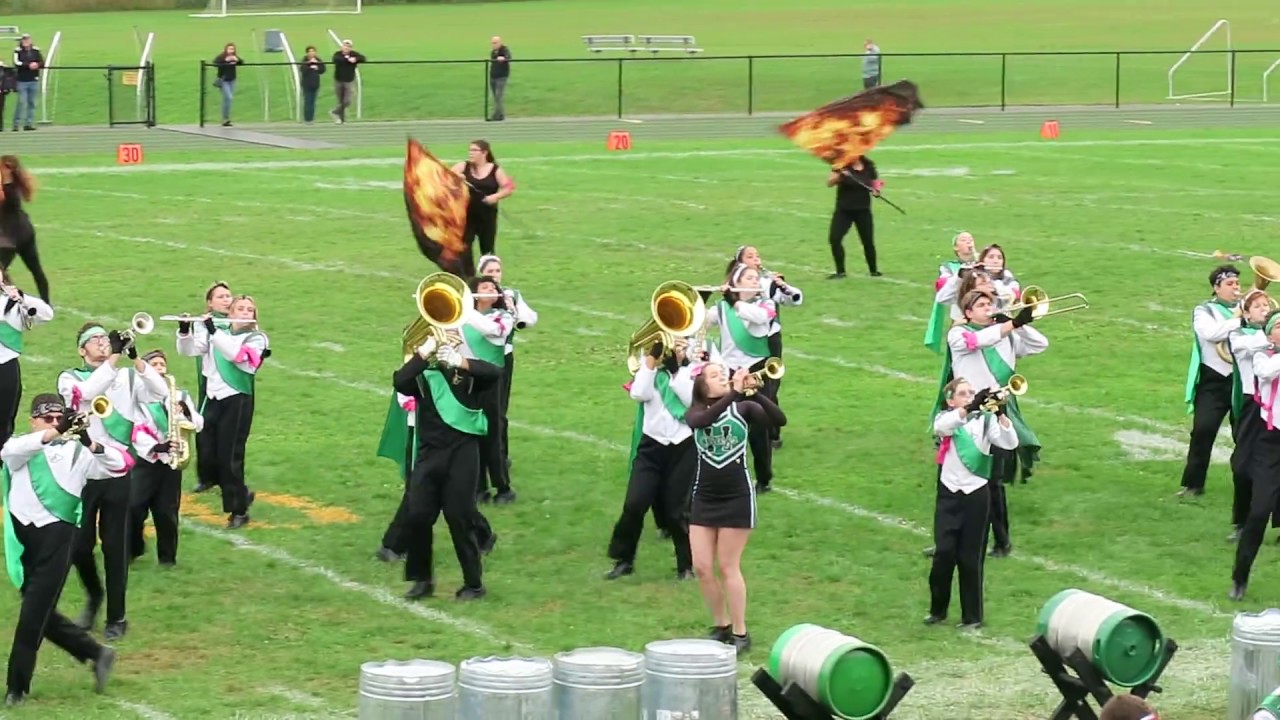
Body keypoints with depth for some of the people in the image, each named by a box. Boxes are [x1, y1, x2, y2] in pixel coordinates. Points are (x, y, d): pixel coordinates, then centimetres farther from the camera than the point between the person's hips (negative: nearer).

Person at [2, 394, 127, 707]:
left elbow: (120, 466, -2)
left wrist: (94, 446, -21)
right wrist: (44, 437, -32)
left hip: (56, 532, -3)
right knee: (40, 614, 11)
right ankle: (96, 653, 27)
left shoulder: (75, 450, 8)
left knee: (34, 615, -5)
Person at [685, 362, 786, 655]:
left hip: (737, 497, -3)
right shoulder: (695, 413, -1)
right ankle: (721, 626, 21)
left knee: (728, 567, -1)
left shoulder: (743, 408, -3)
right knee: (702, 568, 3)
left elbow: (779, 419, -17)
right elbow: (702, 421, -25)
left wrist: (755, 393, -30)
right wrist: (734, 394, -33)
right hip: (704, 497, 3)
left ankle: (740, 633, 9)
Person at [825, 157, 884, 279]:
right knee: (834, 238, -13)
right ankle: (840, 271, -1)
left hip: (863, 211, 1)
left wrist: (876, 190, -12)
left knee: (868, 241, 5)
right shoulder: (842, 166, -8)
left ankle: (874, 270, 25)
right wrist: (839, 175, -36)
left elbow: (875, 184, 11)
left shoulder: (868, 167, -2)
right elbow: (830, 183, -18)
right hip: (843, 210, -1)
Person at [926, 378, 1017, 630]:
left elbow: (1011, 443, -12)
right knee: (944, 552, -6)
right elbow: (940, 427, -25)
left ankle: (972, 616, 12)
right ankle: (937, 609, 13)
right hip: (949, 493, 0)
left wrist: (1000, 413, -28)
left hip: (977, 494, 0)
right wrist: (972, 407, -37)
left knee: (970, 558, 2)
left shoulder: (985, 420, 2)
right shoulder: (945, 418, 2)